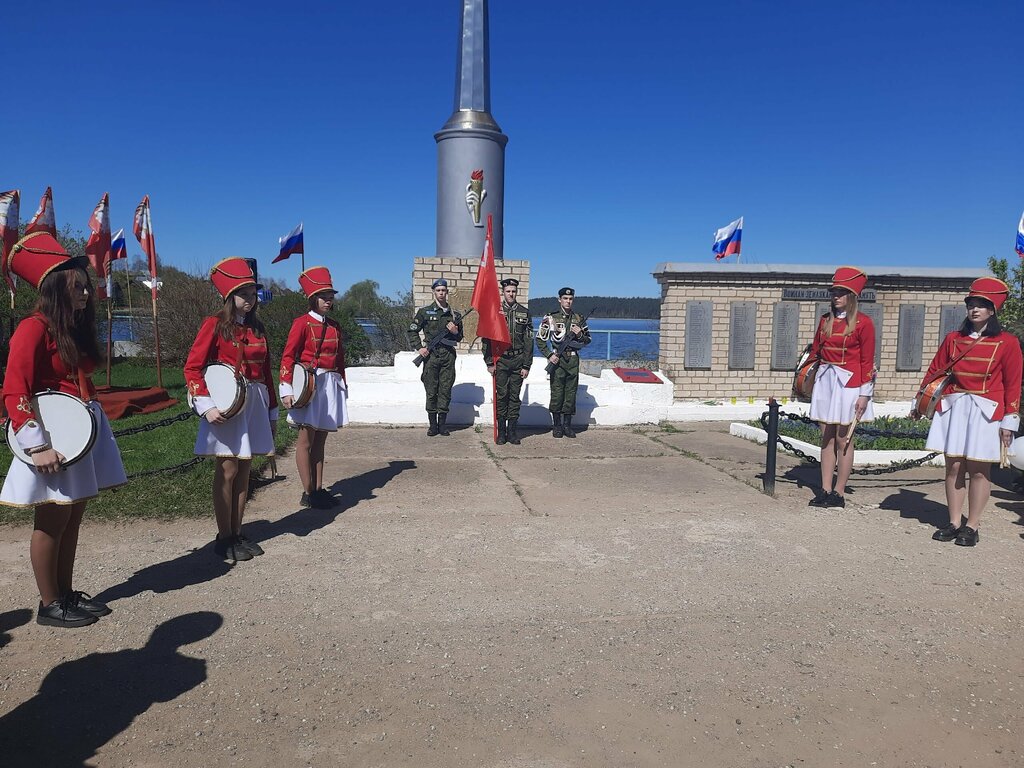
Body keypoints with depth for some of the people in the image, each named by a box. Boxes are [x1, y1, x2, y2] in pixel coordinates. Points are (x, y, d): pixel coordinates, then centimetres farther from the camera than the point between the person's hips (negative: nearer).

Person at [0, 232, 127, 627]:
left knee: (72, 519, 14)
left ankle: (67, 593, 26)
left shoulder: (77, 330, 13)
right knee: (52, 521, 2)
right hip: (53, 436, -8)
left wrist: (95, 425, 12)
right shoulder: (34, 328, -13)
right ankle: (49, 605, 14)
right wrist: (37, 446, -21)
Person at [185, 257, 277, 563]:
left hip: (254, 403, 6)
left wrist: (272, 411, 14)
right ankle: (224, 538, 10)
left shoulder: (256, 328, 12)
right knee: (227, 470, -1)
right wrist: (205, 406, -20)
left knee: (244, 470, 10)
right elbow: (192, 367, -10)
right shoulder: (214, 325, -6)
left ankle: (238, 533, 20)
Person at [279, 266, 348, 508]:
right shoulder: (302, 323, -7)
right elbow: (288, 356, -10)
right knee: (306, 440, 1)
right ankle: (308, 493, 6)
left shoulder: (334, 326, 12)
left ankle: (319, 489, 18)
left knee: (320, 440, 12)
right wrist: (287, 389, -16)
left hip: (331, 384, 7)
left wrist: (342, 385, 13)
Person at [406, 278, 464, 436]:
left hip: (448, 356, 2)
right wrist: (419, 348, -6)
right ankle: (433, 425, 8)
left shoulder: (454, 314, 12)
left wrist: (455, 332, -3)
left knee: (445, 390, 3)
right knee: (431, 391, 1)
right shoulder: (424, 311, 4)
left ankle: (442, 424, 11)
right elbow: (411, 332, 5)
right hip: (430, 355, -2)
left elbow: (459, 338, 19)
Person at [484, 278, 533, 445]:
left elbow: (529, 340, 6)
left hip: (518, 360, 1)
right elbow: (487, 338, 3)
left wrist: (526, 365, 0)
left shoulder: (524, 312, 7)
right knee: (501, 395, 0)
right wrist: (489, 362, -4)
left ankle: (512, 431, 12)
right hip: (500, 360, -1)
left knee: (515, 396, 5)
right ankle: (501, 432, 8)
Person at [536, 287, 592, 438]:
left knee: (571, 393, 6)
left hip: (573, 360, 3)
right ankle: (556, 425, 10)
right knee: (557, 393, -1)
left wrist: (580, 335, -7)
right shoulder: (551, 318, 0)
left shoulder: (579, 318, 9)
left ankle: (567, 425, 15)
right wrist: (549, 355, -9)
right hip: (557, 360, -3)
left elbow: (588, 340, 14)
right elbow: (540, 340, -1)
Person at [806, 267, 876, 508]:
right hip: (825, 380, 5)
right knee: (827, 438, 7)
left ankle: (839, 493, 9)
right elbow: (815, 352, 15)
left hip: (848, 382, -5)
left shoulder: (863, 322, -6)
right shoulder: (825, 320, 10)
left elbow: (867, 361, -6)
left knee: (843, 439, 1)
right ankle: (825, 490, 13)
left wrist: (864, 394, -9)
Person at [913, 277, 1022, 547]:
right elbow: (934, 371, 12)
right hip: (953, 408, 3)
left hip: (986, 412, -3)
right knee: (954, 466, 5)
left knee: (978, 469, 1)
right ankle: (954, 522, 14)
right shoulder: (953, 339, 8)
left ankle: (971, 526, 11)